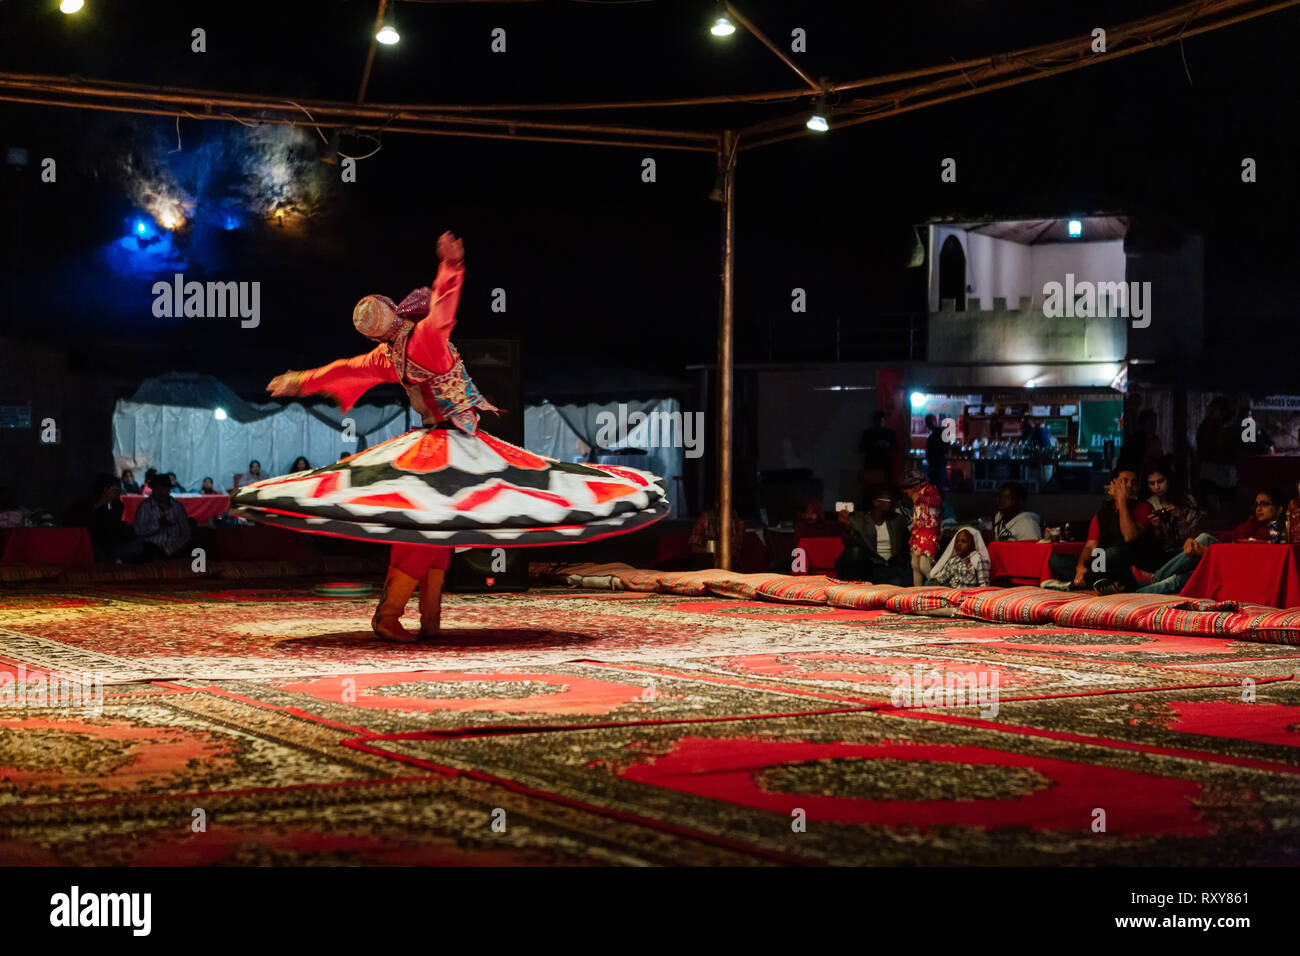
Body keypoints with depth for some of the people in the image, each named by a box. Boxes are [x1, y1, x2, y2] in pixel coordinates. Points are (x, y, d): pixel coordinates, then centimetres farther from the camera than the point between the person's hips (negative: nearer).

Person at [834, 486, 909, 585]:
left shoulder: (898, 520, 13)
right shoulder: (858, 519, 2)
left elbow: (906, 545, 19)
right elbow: (850, 544, -13)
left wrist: (902, 557, -4)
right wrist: (846, 528, -35)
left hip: (891, 566, 1)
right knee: (855, 550, -33)